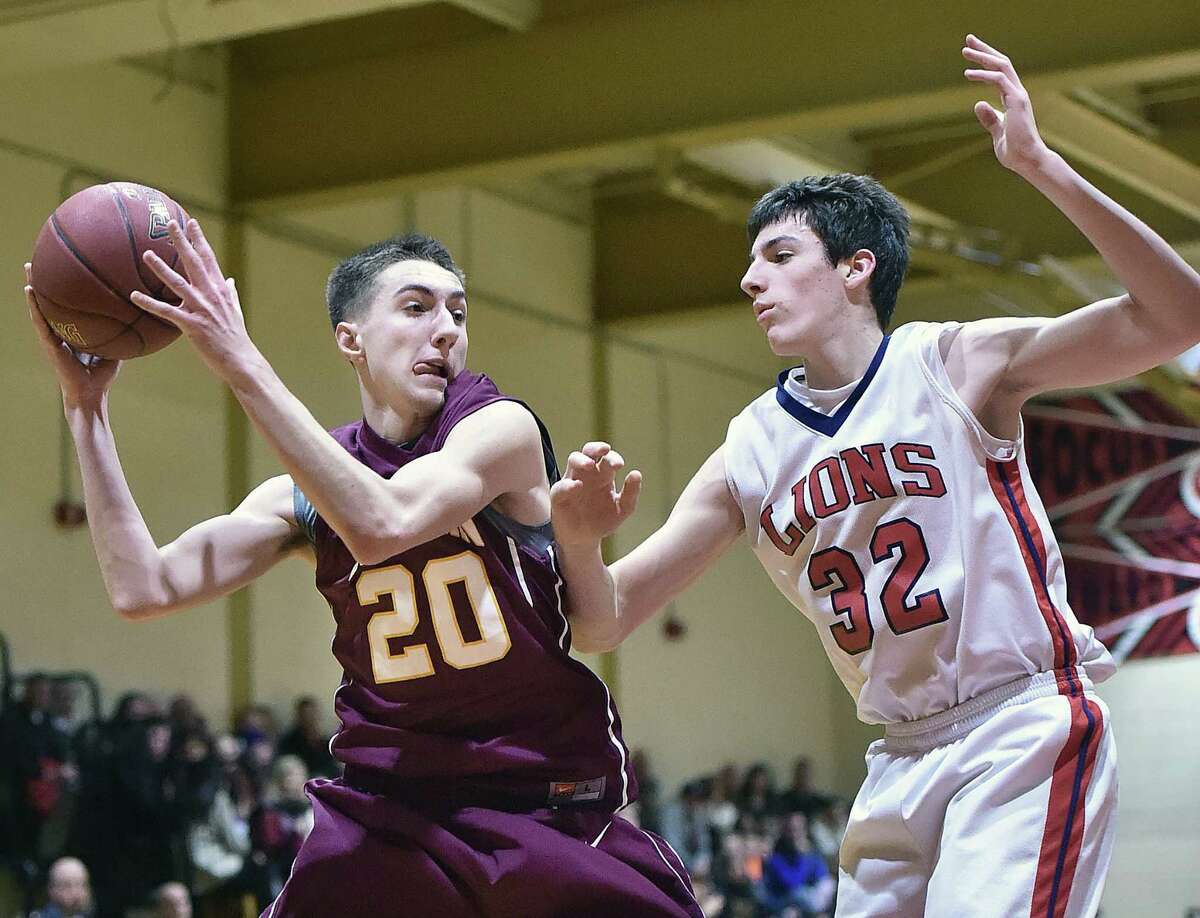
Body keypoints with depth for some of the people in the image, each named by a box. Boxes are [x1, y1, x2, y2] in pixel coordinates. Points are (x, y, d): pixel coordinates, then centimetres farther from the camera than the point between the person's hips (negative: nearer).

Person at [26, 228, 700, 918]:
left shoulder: (501, 427, -8)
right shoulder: (304, 497, 4)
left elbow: (383, 525, -28)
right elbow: (146, 589, -7)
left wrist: (243, 364, -30)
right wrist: (86, 406, -8)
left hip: (548, 803, -3)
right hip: (388, 807, 3)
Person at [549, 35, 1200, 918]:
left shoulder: (959, 365, -6)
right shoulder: (746, 457, 6)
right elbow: (603, 622, 4)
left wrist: (1043, 167, -25)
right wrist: (577, 537, -19)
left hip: (1027, 722, -5)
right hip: (904, 758, 6)